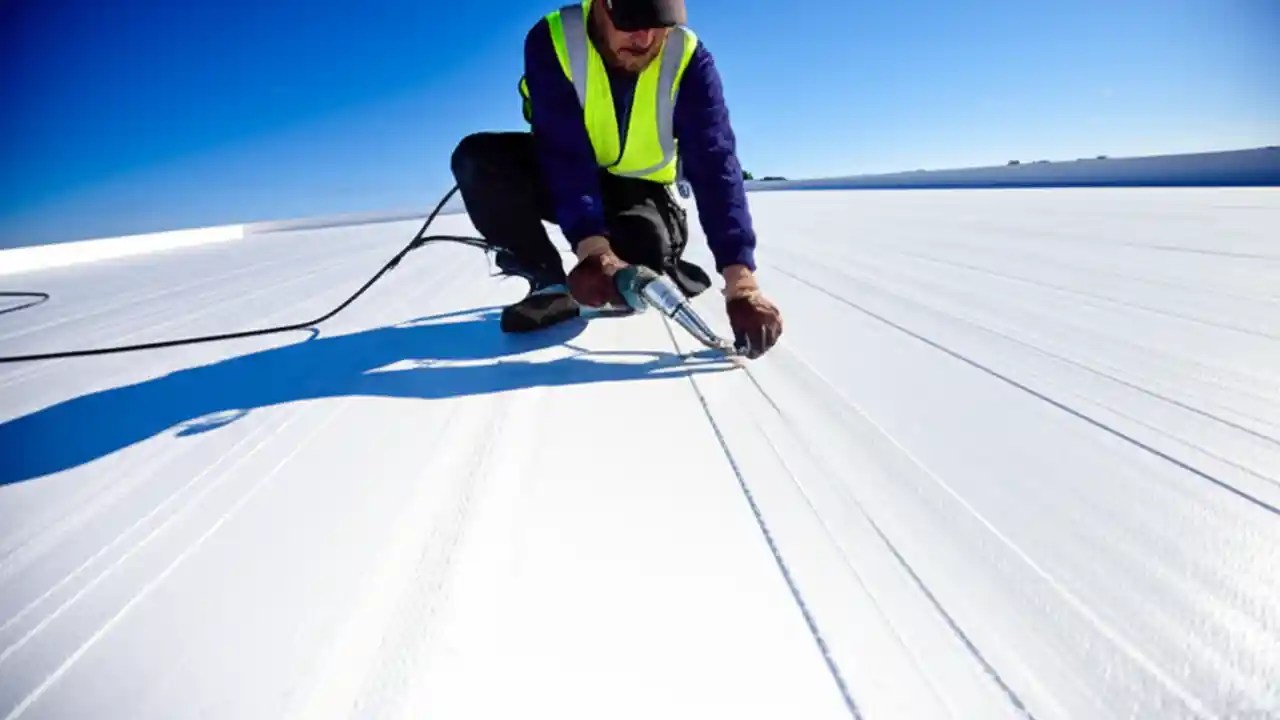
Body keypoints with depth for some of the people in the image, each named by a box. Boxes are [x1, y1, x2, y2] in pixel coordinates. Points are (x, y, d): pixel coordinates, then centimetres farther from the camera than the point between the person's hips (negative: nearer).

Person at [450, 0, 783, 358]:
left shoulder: (689, 59, -20)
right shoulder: (552, 41, -22)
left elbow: (716, 167, -30)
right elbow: (565, 156, -31)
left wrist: (741, 281, -42)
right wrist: (592, 248, -49)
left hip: (639, 188, -1)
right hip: (560, 180, 1)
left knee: (646, 251, -34)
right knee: (478, 158, -26)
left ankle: (668, 268, 6)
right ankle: (551, 283, -11)